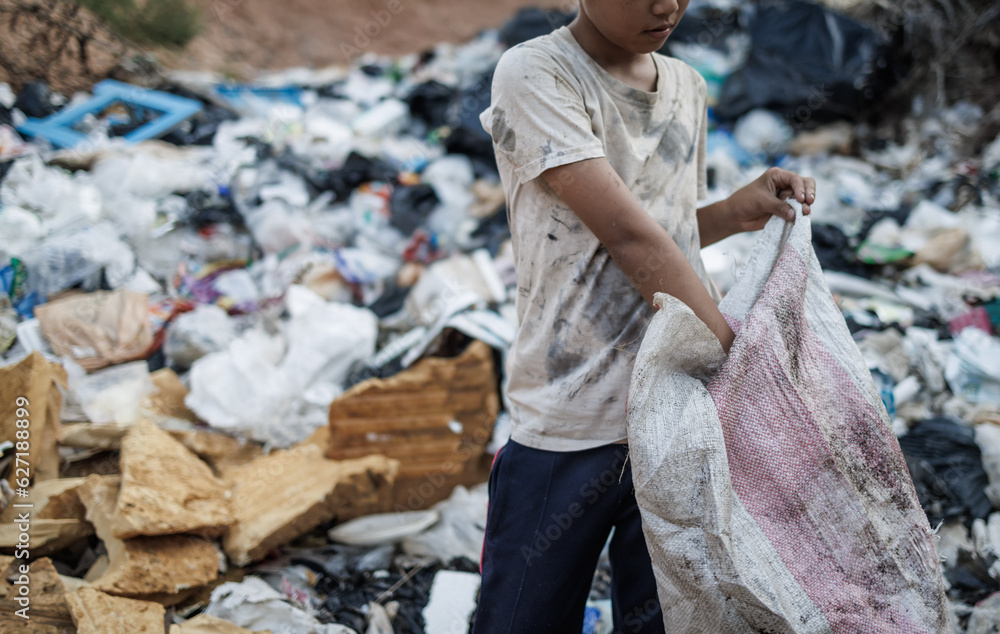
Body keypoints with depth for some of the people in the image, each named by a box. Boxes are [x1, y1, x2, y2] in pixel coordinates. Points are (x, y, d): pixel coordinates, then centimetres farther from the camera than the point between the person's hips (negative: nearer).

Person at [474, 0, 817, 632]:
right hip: (568, 430, -5)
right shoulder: (534, 75, -9)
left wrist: (736, 212, 4)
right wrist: (738, 351, -19)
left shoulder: (688, 88, 13)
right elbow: (627, 234, -17)